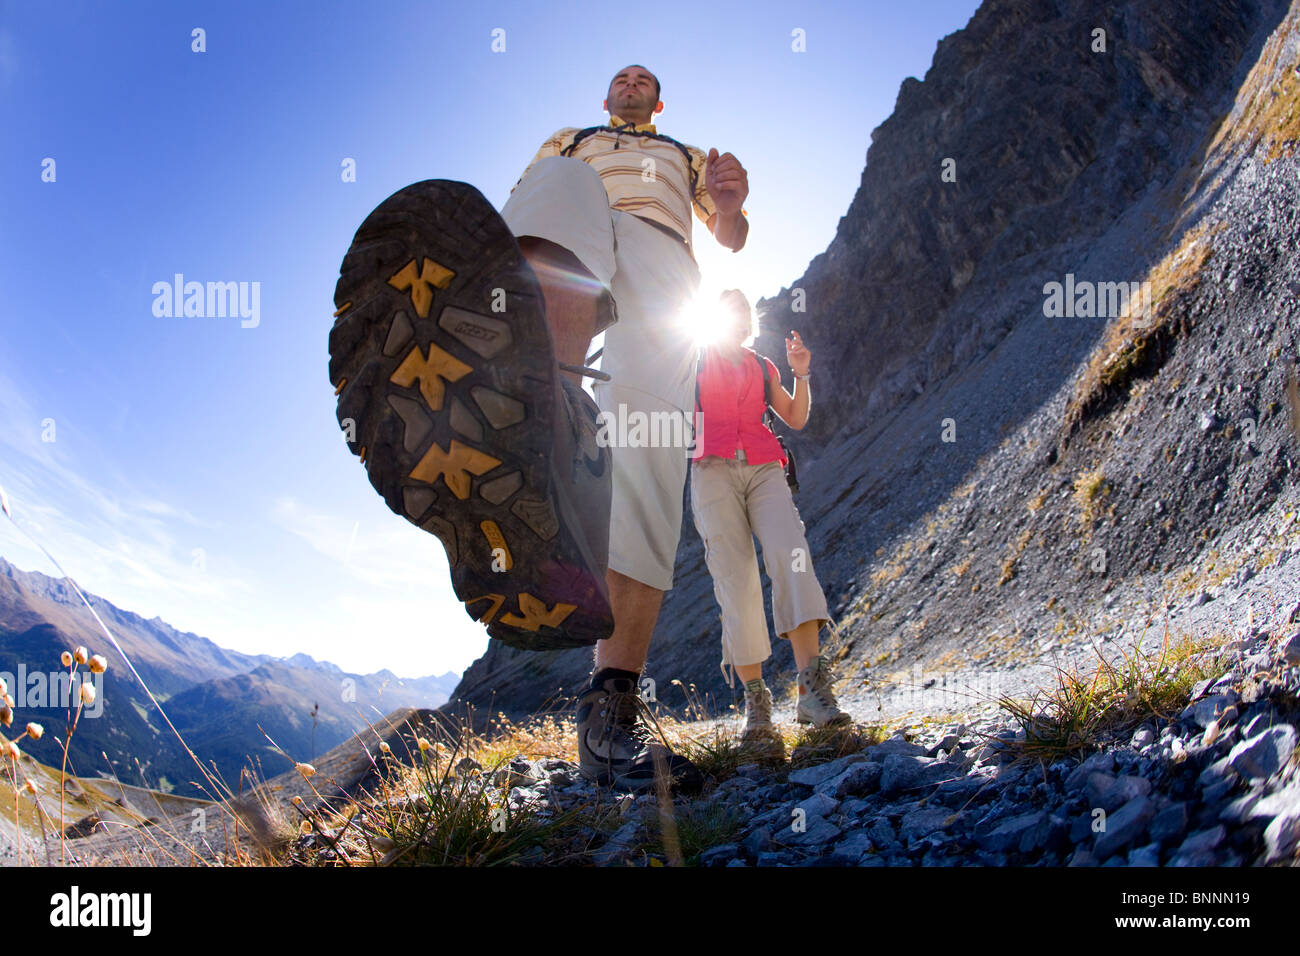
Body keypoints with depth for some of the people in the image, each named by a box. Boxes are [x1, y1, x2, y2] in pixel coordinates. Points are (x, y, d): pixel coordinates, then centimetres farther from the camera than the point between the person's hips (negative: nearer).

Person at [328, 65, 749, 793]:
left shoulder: (688, 156, 43)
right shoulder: (568, 142, 41)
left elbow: (731, 238, 30)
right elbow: (527, 198, 23)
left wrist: (730, 202, 4)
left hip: (661, 255, 1)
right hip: (565, 250, 0)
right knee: (565, 182, -37)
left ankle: (613, 706, -39)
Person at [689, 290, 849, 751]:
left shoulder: (763, 368, 27)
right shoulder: (698, 359, 19)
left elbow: (796, 419, 19)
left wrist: (802, 373, 7)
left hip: (764, 471, 2)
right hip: (714, 470, -2)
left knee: (791, 555, -25)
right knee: (737, 584, -15)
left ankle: (813, 691, -35)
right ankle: (755, 704, -14)